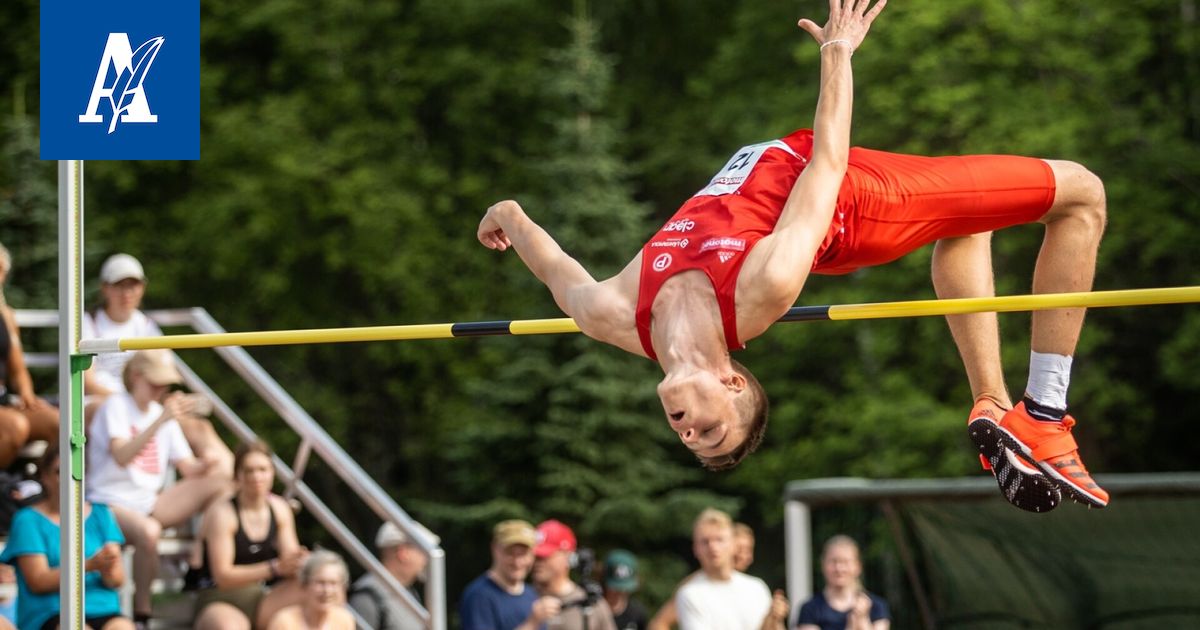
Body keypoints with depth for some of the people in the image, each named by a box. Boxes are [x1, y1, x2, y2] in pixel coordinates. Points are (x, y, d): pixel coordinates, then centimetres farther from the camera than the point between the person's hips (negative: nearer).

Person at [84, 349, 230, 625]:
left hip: (150, 503, 7)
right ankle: (142, 611, -27)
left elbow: (188, 467, 10)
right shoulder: (117, 406, -5)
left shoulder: (163, 412, 16)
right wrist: (161, 421, -32)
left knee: (218, 482, -13)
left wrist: (204, 465, -15)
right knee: (148, 531, -40)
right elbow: (121, 457, -23)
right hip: (111, 502, -7)